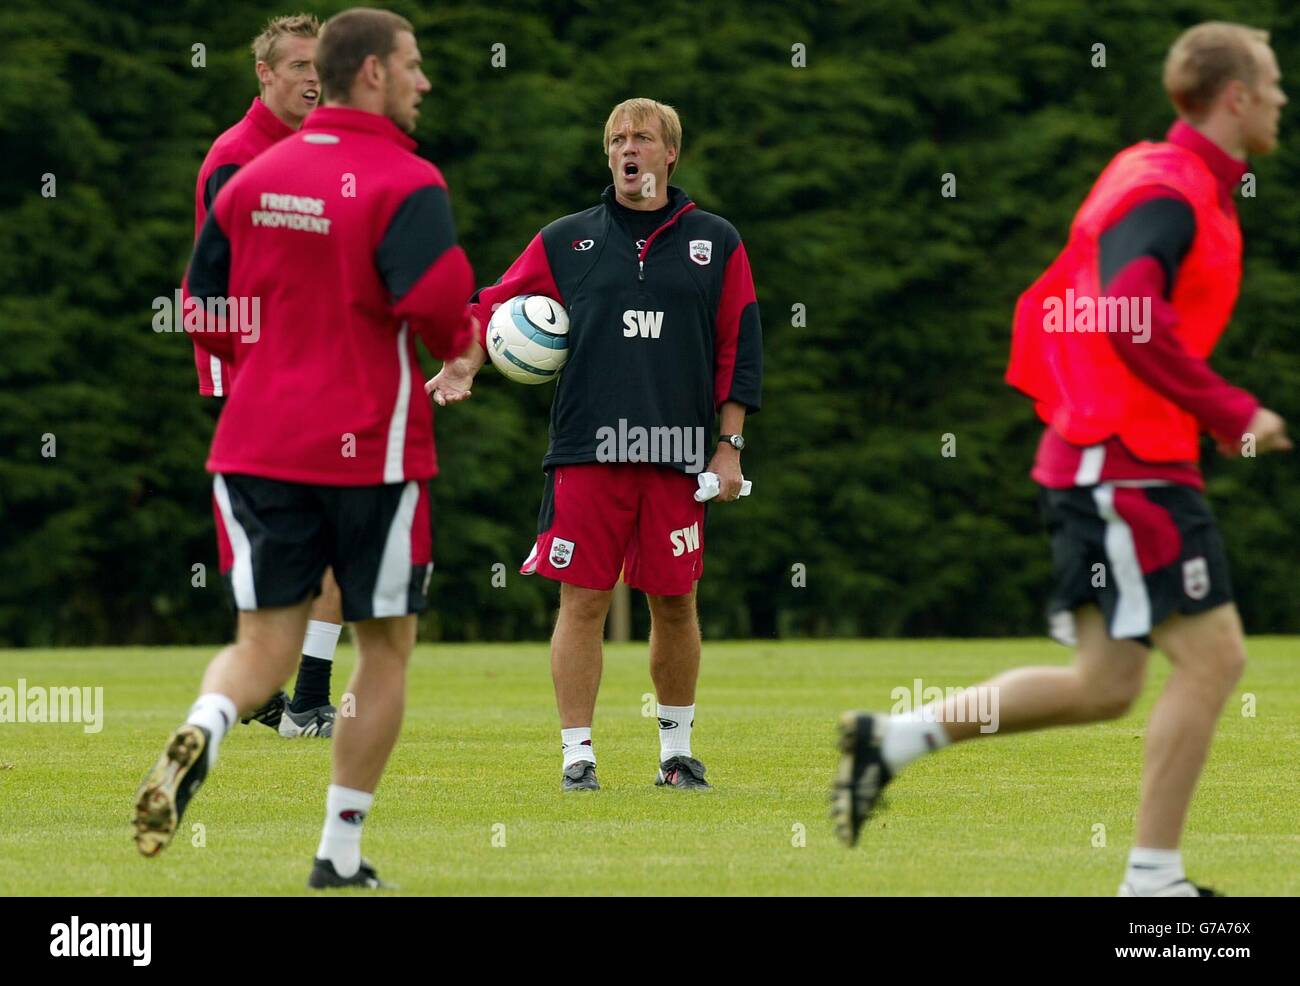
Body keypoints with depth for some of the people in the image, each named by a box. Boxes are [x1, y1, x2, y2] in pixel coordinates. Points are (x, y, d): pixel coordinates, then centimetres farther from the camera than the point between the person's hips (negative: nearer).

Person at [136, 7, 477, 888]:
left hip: (259, 445, 4)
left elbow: (206, 313, 13)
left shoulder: (251, 179, 8)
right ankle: (341, 856, 12)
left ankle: (201, 732, -27)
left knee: (264, 645, 7)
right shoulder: (406, 184, -11)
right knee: (386, 647, 11)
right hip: (371, 449, -4)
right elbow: (436, 303, -26)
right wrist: (466, 347, -4)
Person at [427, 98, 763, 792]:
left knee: (674, 604, 6)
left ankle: (677, 750, 20)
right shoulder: (566, 241, 9)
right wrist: (464, 364, -9)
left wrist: (729, 446, 3)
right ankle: (577, 755, 2)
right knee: (582, 602, -3)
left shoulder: (715, 243, 9)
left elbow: (741, 350, 9)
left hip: (677, 459, 1)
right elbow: (497, 306, 10)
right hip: (585, 450, 0)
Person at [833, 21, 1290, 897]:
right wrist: (1233, 414, -21)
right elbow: (1132, 322, -28)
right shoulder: (1166, 191, -14)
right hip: (1128, 466, -10)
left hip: (1099, 460, 10)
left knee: (1103, 688, 10)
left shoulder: (1162, 181, 17)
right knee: (1213, 656, -8)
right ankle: (1153, 876, -4)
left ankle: (894, 739, 11)